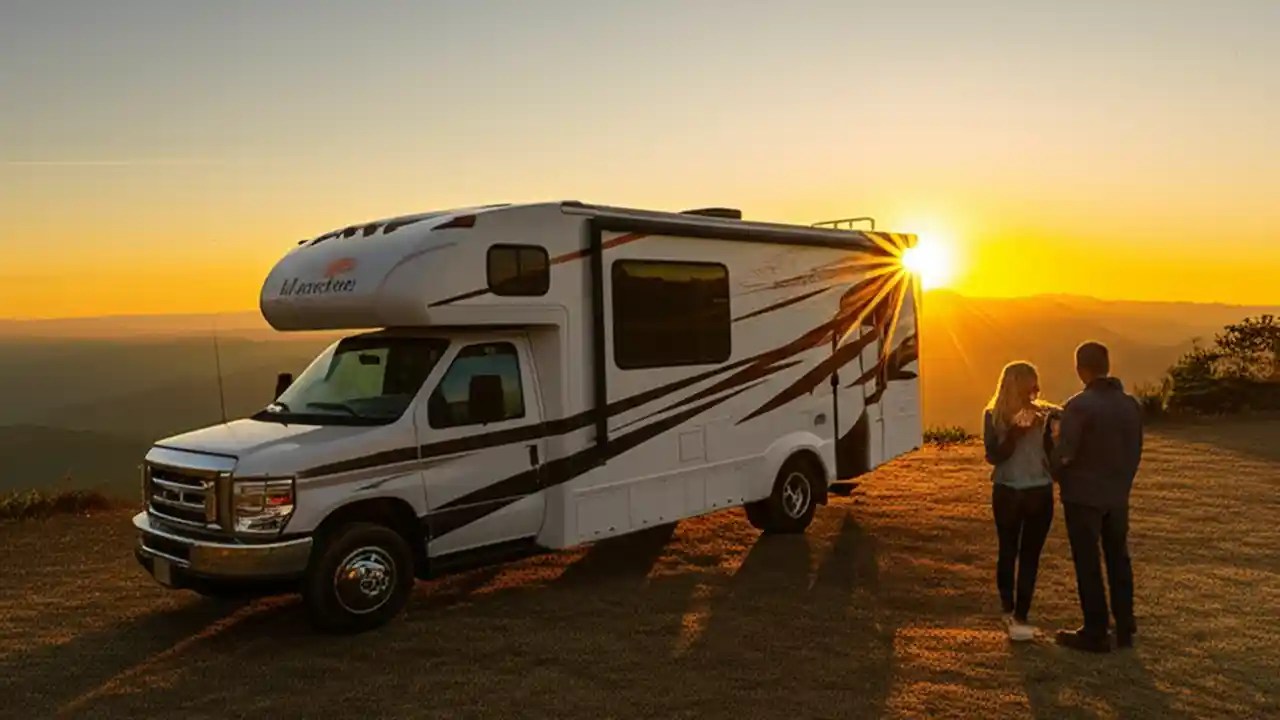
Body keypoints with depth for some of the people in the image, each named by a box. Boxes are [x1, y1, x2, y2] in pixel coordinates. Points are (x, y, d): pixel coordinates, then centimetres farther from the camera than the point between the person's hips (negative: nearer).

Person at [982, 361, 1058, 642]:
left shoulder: (1044, 413, 1)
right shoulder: (995, 415, -4)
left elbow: (1053, 451, 0)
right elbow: (993, 456, -8)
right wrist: (1013, 435, -22)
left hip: (1040, 492, 1)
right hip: (1007, 492, -1)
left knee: (1030, 555, 4)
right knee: (1008, 552, 9)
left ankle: (1020, 615, 11)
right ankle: (1008, 609, 29)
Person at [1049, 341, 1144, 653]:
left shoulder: (1079, 405, -19)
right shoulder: (1130, 404, 3)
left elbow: (1063, 454, -19)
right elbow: (1136, 451, 10)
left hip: (1083, 496, -6)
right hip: (1118, 496, 6)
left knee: (1088, 564, 3)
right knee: (1118, 559, 16)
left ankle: (1095, 633, 9)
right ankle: (1125, 629, 25)